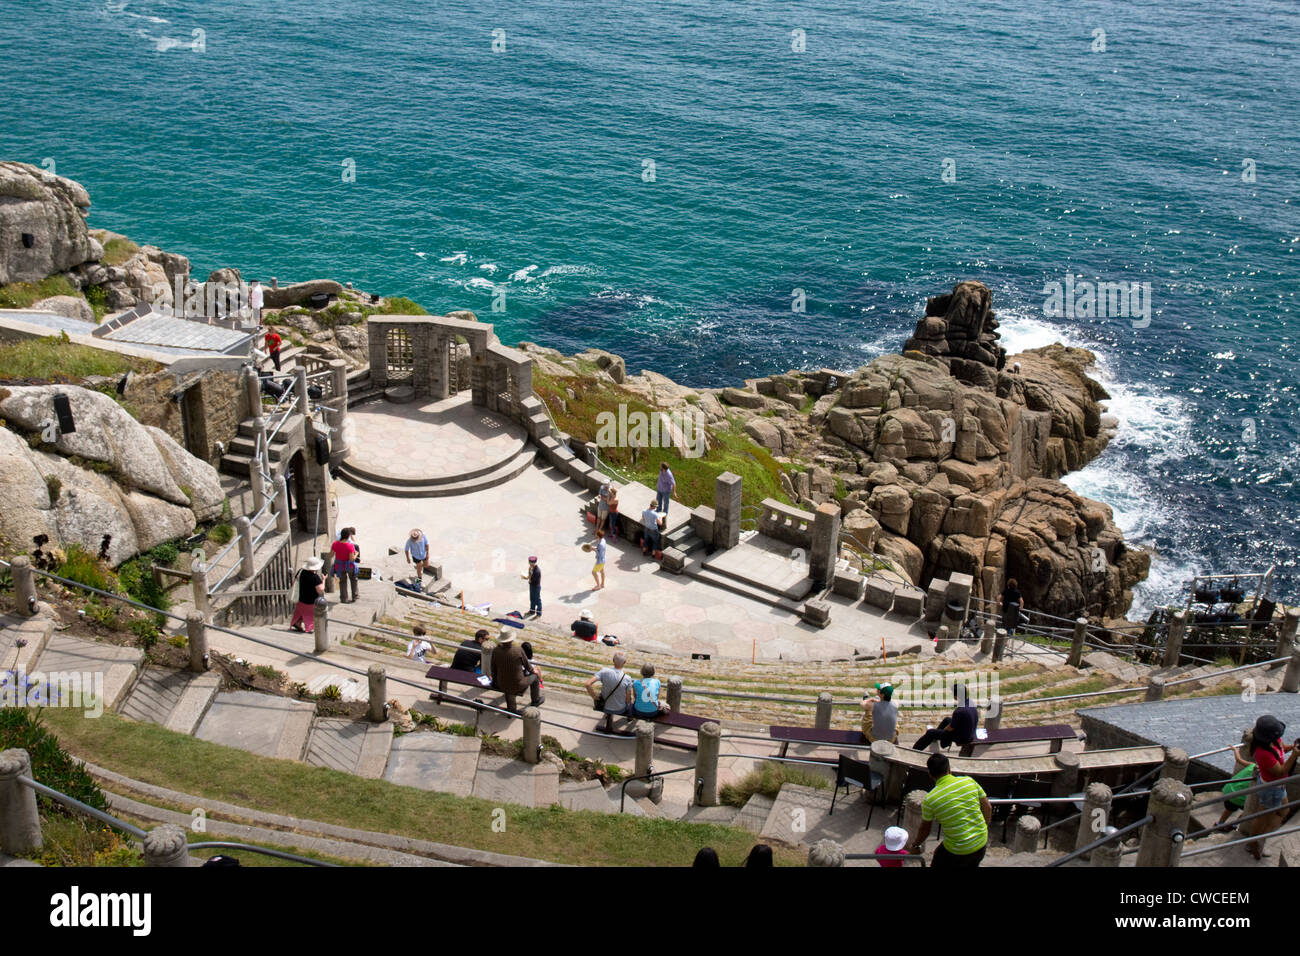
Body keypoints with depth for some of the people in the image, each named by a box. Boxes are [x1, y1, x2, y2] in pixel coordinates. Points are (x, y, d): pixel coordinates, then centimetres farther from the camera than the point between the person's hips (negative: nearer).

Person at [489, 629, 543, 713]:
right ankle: (535, 701, 47)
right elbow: (526, 664, -6)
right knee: (535, 676, 25)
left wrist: (494, 680, 20)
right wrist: (533, 670, 18)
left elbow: (494, 669, -1)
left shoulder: (496, 651, -15)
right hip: (518, 686, -3)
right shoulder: (518, 649, -23)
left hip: (502, 686, 3)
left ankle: (511, 708, 40)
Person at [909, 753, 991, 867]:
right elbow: (987, 807, 2)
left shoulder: (930, 799, -15)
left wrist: (915, 845, 17)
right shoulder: (969, 781, -7)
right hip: (981, 843, 4)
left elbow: (925, 830, -2)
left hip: (958, 851, -4)